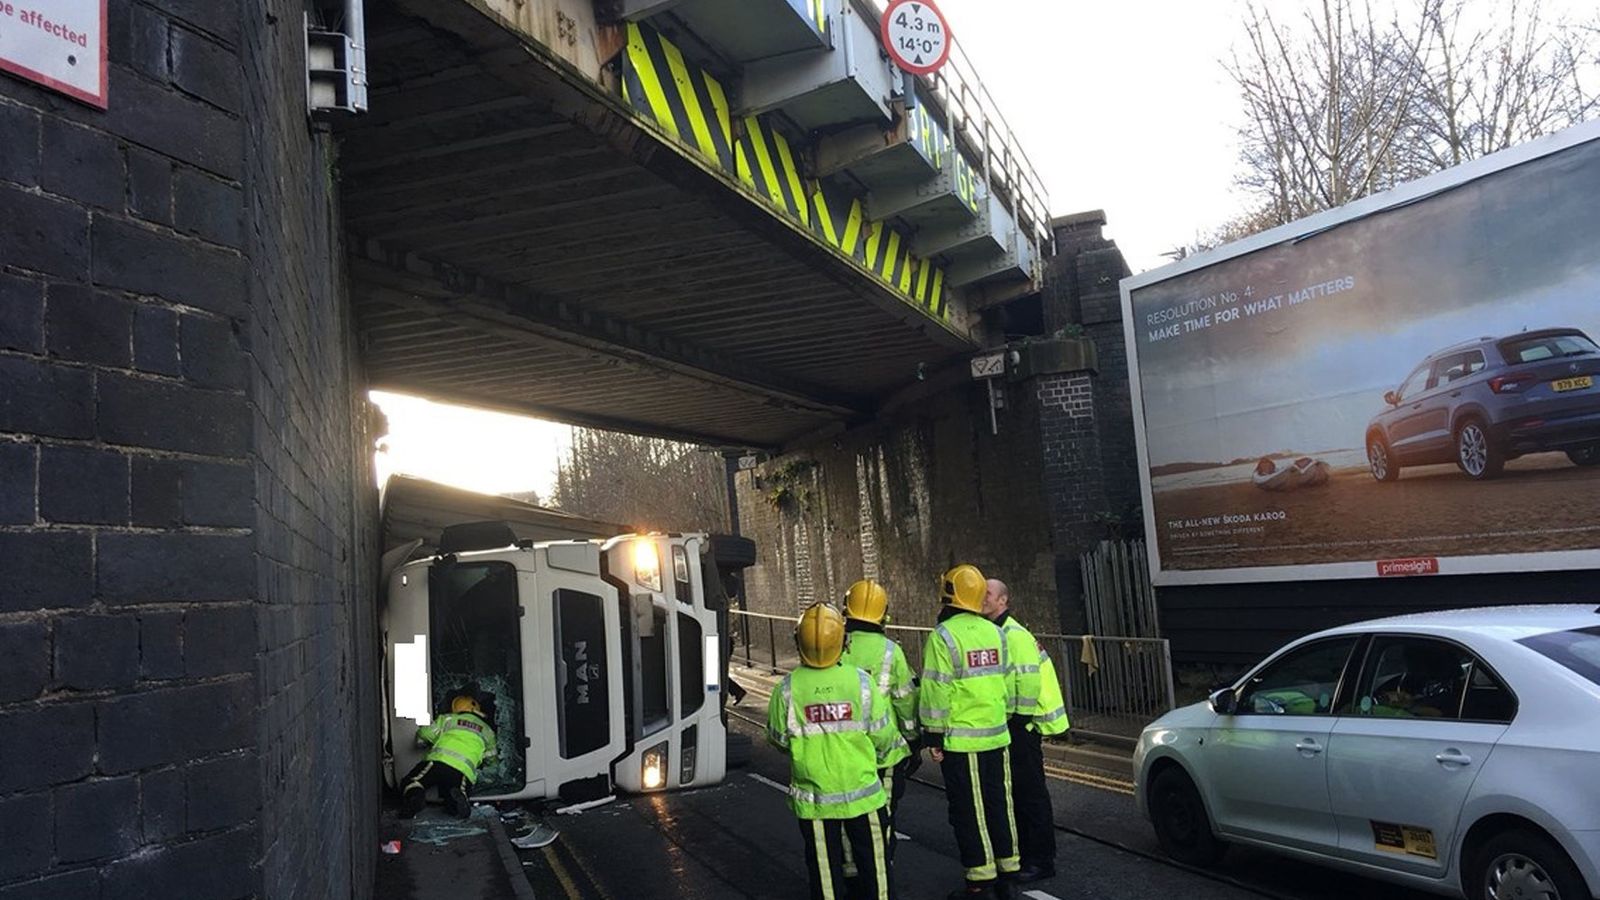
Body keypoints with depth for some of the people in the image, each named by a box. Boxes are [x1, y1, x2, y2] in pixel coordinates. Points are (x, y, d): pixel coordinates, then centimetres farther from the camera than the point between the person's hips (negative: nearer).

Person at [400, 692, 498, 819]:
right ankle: (456, 798, -14)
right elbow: (490, 756, 36)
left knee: (409, 784, 12)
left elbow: (423, 735, 14)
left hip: (439, 761, -2)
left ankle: (414, 794, -26)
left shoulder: (448, 719, 22)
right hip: (463, 770, 2)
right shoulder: (487, 731, 30)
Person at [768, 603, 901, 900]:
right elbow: (883, 736, -6)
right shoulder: (861, 681, -13)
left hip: (813, 798, 0)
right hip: (862, 792, 0)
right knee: (873, 859, 16)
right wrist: (877, 753, 16)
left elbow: (779, 740, -3)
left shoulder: (787, 688, -14)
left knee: (824, 865, 14)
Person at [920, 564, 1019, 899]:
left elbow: (936, 692, -17)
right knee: (999, 805, 15)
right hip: (997, 736, 7)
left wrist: (934, 737, -10)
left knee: (969, 812, 2)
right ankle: (1006, 872, 24)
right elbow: (1008, 683, 14)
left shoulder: (943, 636, -15)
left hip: (961, 742, -7)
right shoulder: (994, 632, 7)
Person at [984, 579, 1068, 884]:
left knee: (1031, 791, -1)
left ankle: (1041, 861, 8)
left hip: (1022, 724, -9)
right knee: (1014, 790, 16)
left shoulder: (1014, 635, -18)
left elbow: (1029, 680, -23)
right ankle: (1024, 853, 28)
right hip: (1006, 724, 9)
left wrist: (1020, 719, -16)